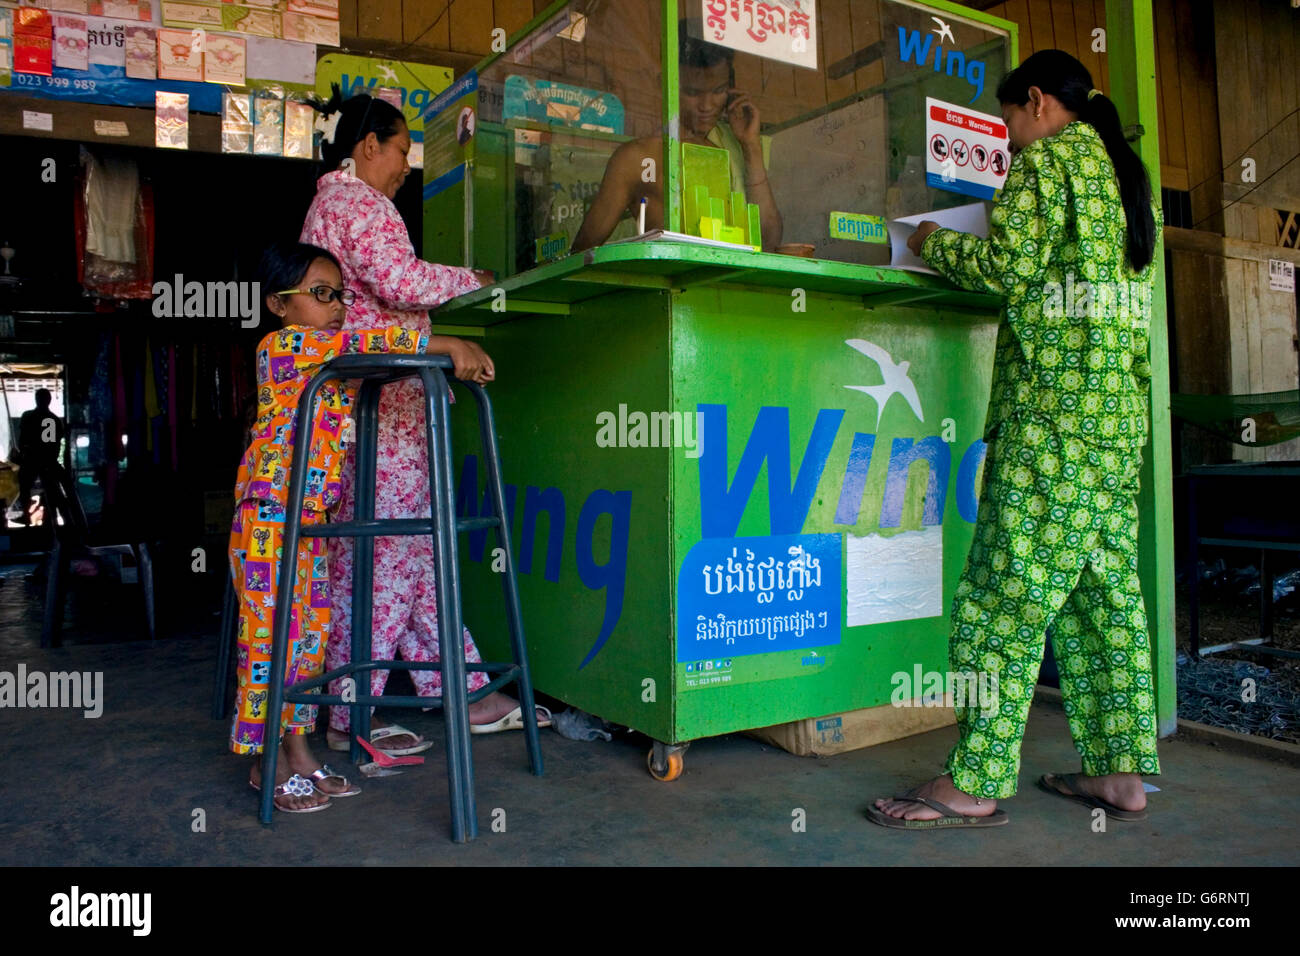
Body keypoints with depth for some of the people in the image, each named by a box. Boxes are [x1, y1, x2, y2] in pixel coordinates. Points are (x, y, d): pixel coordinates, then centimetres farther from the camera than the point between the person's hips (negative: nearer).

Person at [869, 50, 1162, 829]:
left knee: (1013, 585, -10)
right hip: (1123, 403, 9)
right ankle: (1122, 771, 13)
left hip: (1058, 395, -9)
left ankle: (976, 783, -7)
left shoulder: (1048, 158, -2)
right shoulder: (1124, 169, 23)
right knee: (1106, 582, 9)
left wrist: (935, 244, 4)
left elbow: (1007, 269, -13)